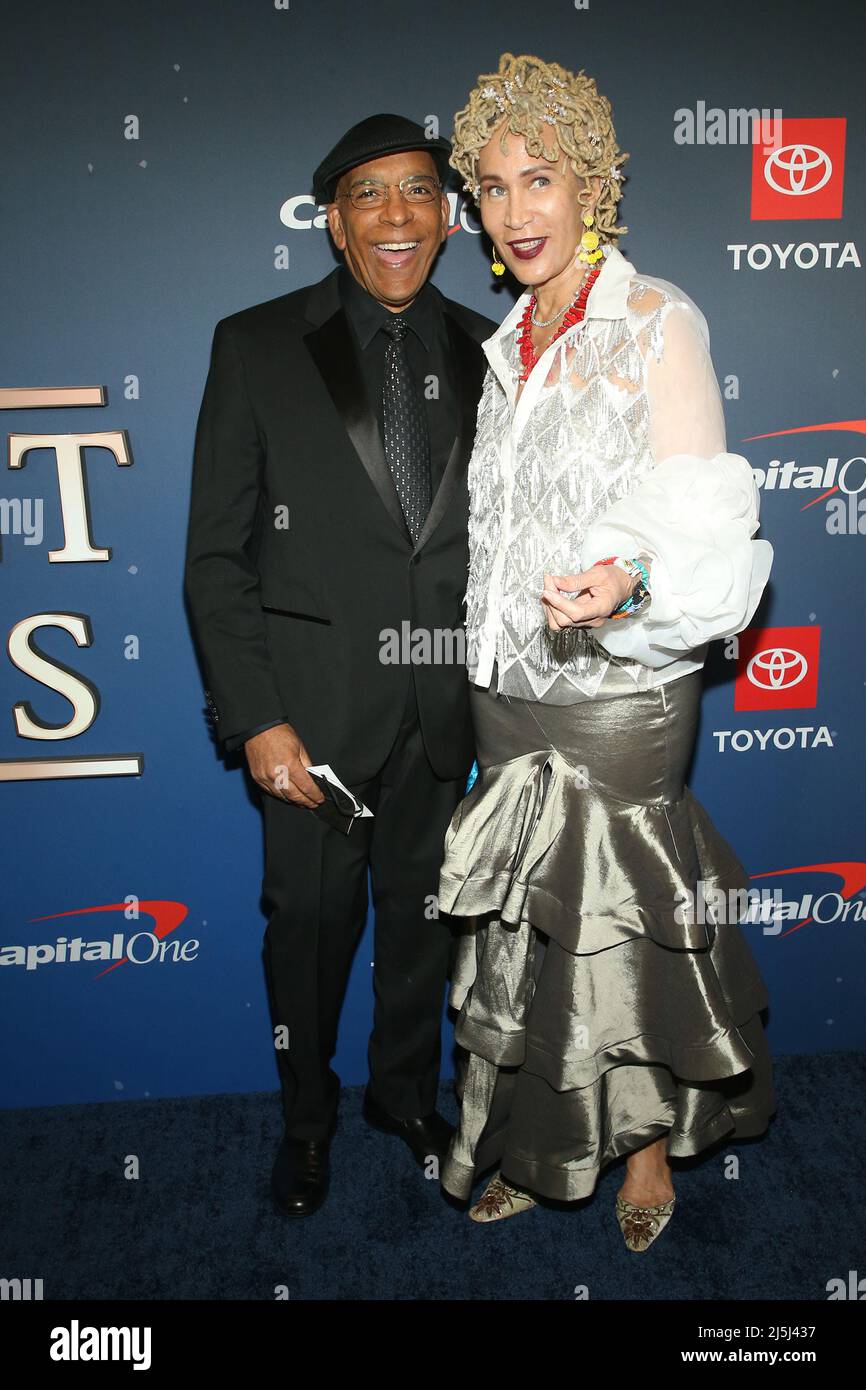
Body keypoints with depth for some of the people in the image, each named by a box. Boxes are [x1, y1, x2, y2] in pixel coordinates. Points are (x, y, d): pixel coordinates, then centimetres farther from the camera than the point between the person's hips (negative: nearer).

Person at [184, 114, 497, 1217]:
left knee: (422, 909, 17)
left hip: (444, 702, 3)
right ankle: (306, 1114, 38)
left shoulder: (484, 353, 5)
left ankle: (405, 1092, 43)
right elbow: (216, 555, -6)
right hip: (314, 701, -2)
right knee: (311, 919, 11)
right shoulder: (256, 345, -3)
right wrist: (254, 718, -12)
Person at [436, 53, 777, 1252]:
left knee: (614, 913, 5)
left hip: (621, 687, -6)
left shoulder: (659, 321, -6)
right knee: (525, 919, 13)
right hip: (507, 683, 6)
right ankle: (542, 1147, 34)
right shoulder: (509, 344, 13)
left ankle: (648, 1141, 32)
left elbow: (697, 516, -13)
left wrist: (625, 579, -32)